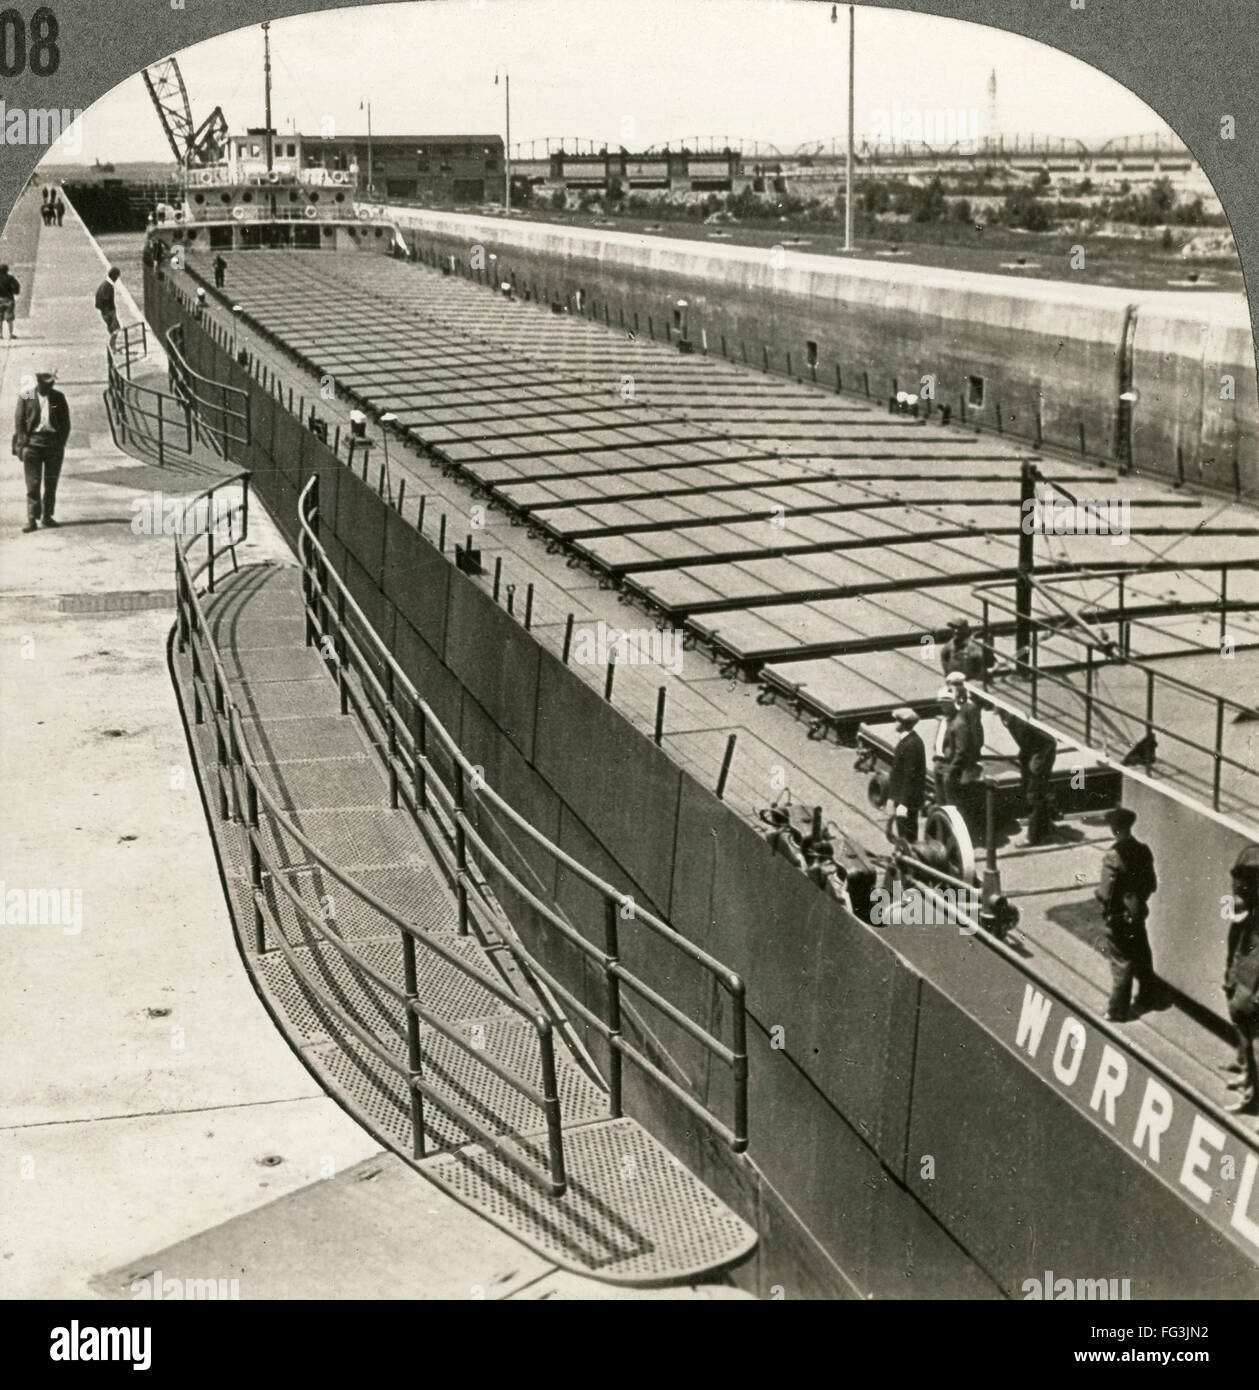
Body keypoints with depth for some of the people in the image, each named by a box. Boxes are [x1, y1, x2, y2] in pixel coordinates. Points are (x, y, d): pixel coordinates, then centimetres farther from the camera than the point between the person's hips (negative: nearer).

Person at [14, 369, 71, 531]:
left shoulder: (58, 397, 5)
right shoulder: (26, 396, 0)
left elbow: (65, 423, 7)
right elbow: (19, 421, 1)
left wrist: (61, 443, -2)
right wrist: (21, 444, -7)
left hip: (54, 443, 2)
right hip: (32, 441, -2)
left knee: (51, 483, 7)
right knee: (33, 483, -4)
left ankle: (48, 516, 16)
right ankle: (32, 519, -2)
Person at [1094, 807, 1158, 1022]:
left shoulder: (1113, 856, -26)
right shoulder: (1143, 850, -6)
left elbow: (1106, 893, -23)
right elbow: (1152, 885, 3)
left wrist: (1096, 891, -3)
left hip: (1119, 917, -6)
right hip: (1138, 912, 6)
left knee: (1121, 964, 4)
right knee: (1142, 957, 22)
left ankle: (1118, 1011, 13)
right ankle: (1146, 998, 40)